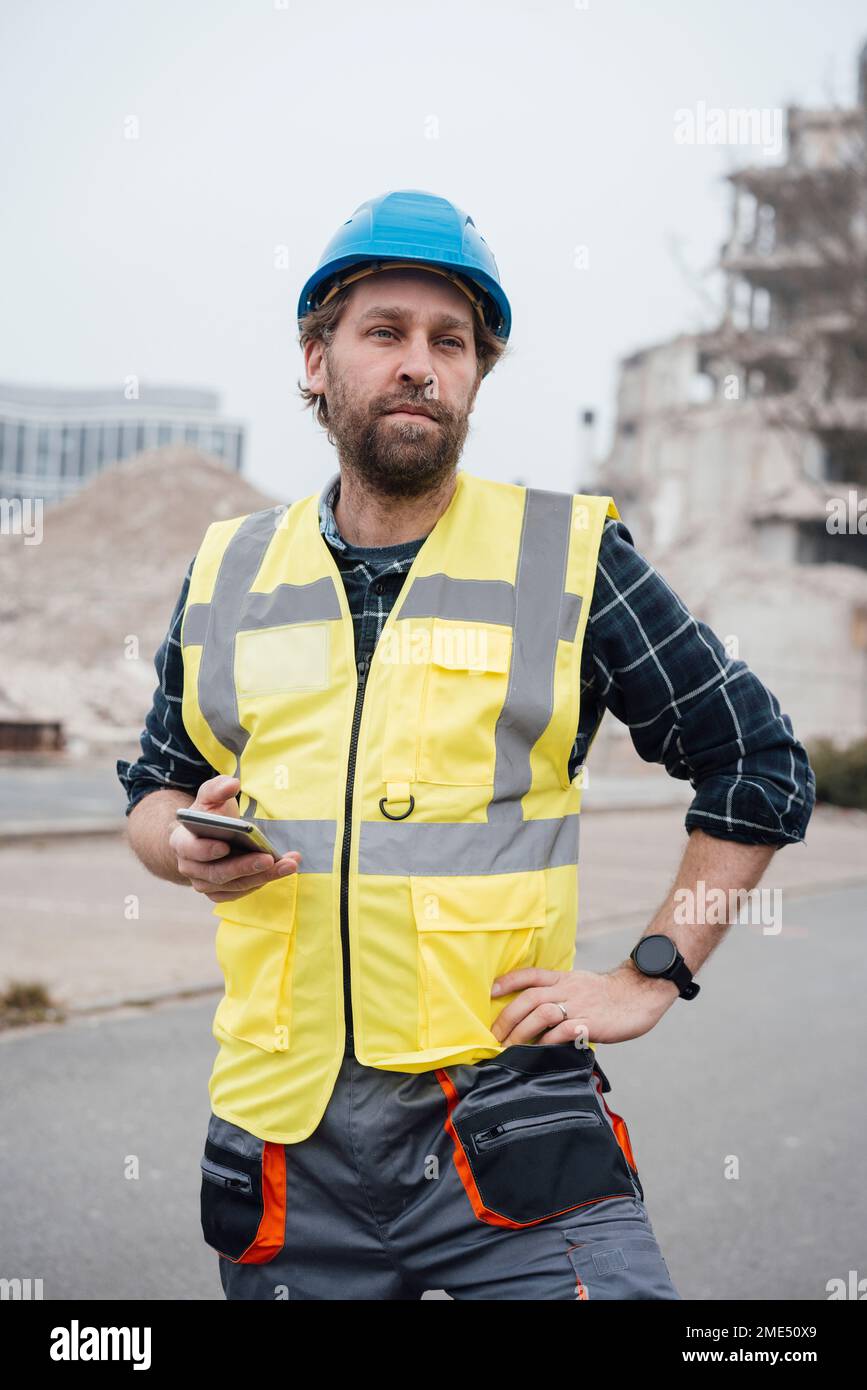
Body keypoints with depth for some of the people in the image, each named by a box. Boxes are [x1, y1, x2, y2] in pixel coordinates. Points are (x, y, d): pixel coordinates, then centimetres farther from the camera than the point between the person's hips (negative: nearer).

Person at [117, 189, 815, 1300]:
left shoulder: (573, 557, 0)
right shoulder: (226, 573, 9)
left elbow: (762, 764, 6)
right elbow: (156, 783, 21)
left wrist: (651, 975, 0)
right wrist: (187, 847, -3)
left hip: (508, 1125, -2)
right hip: (283, 1135, 3)